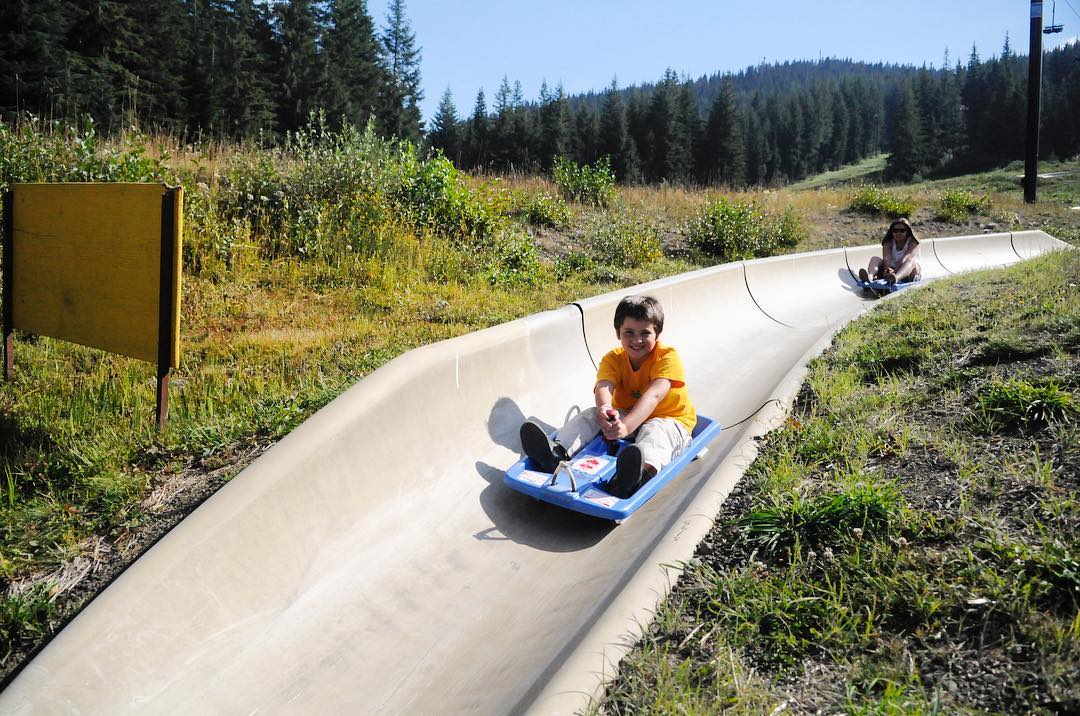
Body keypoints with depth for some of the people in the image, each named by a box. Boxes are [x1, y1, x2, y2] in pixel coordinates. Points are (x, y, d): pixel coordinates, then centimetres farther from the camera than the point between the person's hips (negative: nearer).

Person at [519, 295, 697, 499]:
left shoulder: (668, 357, -17)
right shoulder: (613, 359, -5)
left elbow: (654, 395, -34)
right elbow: (604, 386, -26)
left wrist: (627, 426, -50)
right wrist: (604, 409, -52)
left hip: (669, 420, -5)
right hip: (626, 416, 5)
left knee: (655, 431, -38)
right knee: (591, 414, -16)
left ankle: (644, 471, -73)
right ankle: (558, 451, -40)